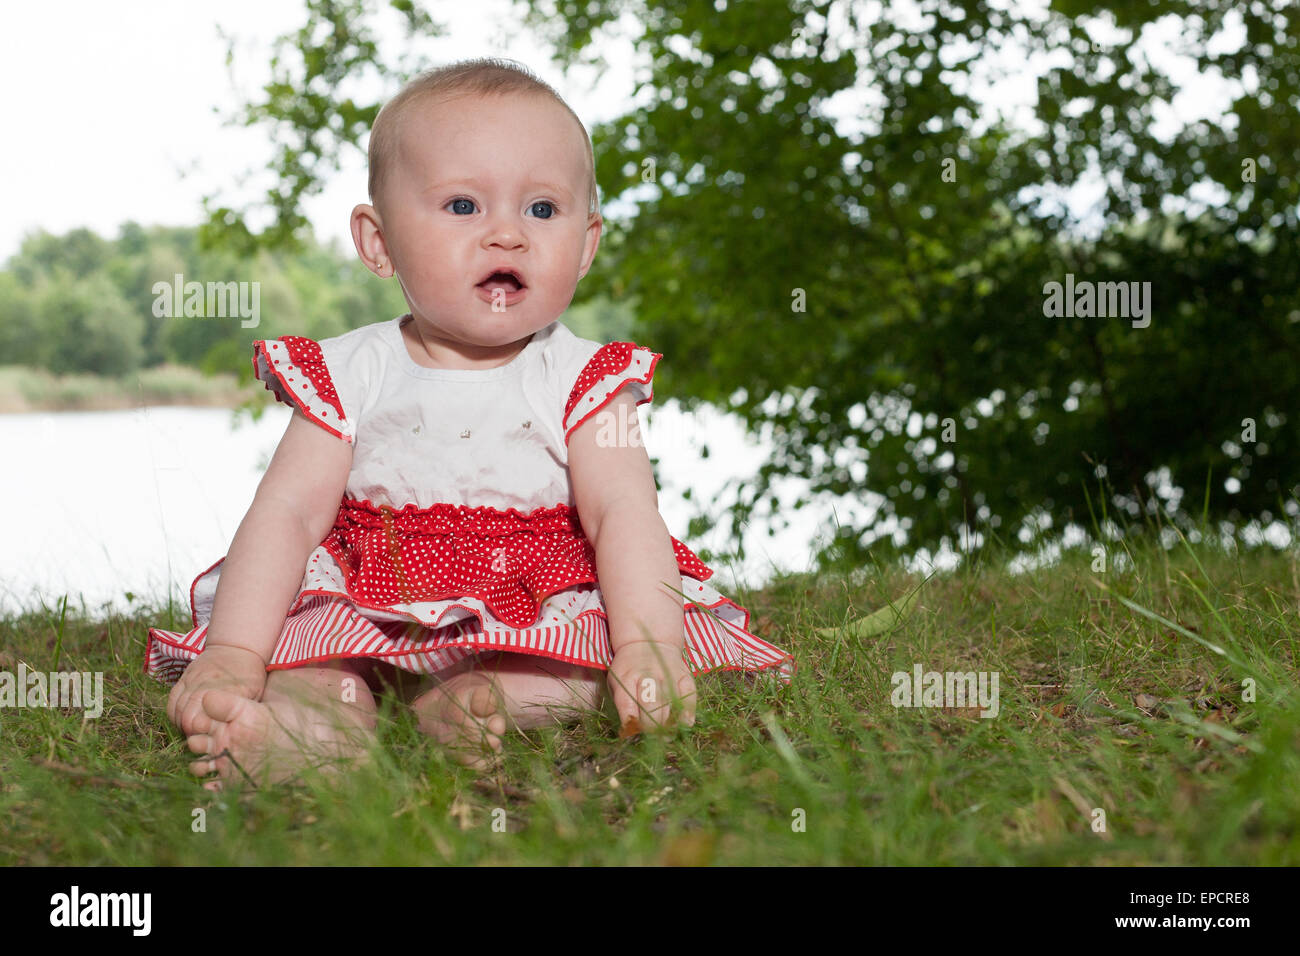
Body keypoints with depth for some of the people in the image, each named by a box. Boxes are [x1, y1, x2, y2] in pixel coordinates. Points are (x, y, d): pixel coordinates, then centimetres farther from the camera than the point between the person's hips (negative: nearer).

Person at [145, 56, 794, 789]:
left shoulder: (581, 381, -1)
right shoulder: (349, 376, 1)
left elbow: (625, 515, -14)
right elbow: (288, 513, -7)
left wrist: (649, 648, -32)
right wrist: (233, 656, -22)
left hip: (543, 615, 0)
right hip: (370, 619, 1)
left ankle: (480, 705, -43)